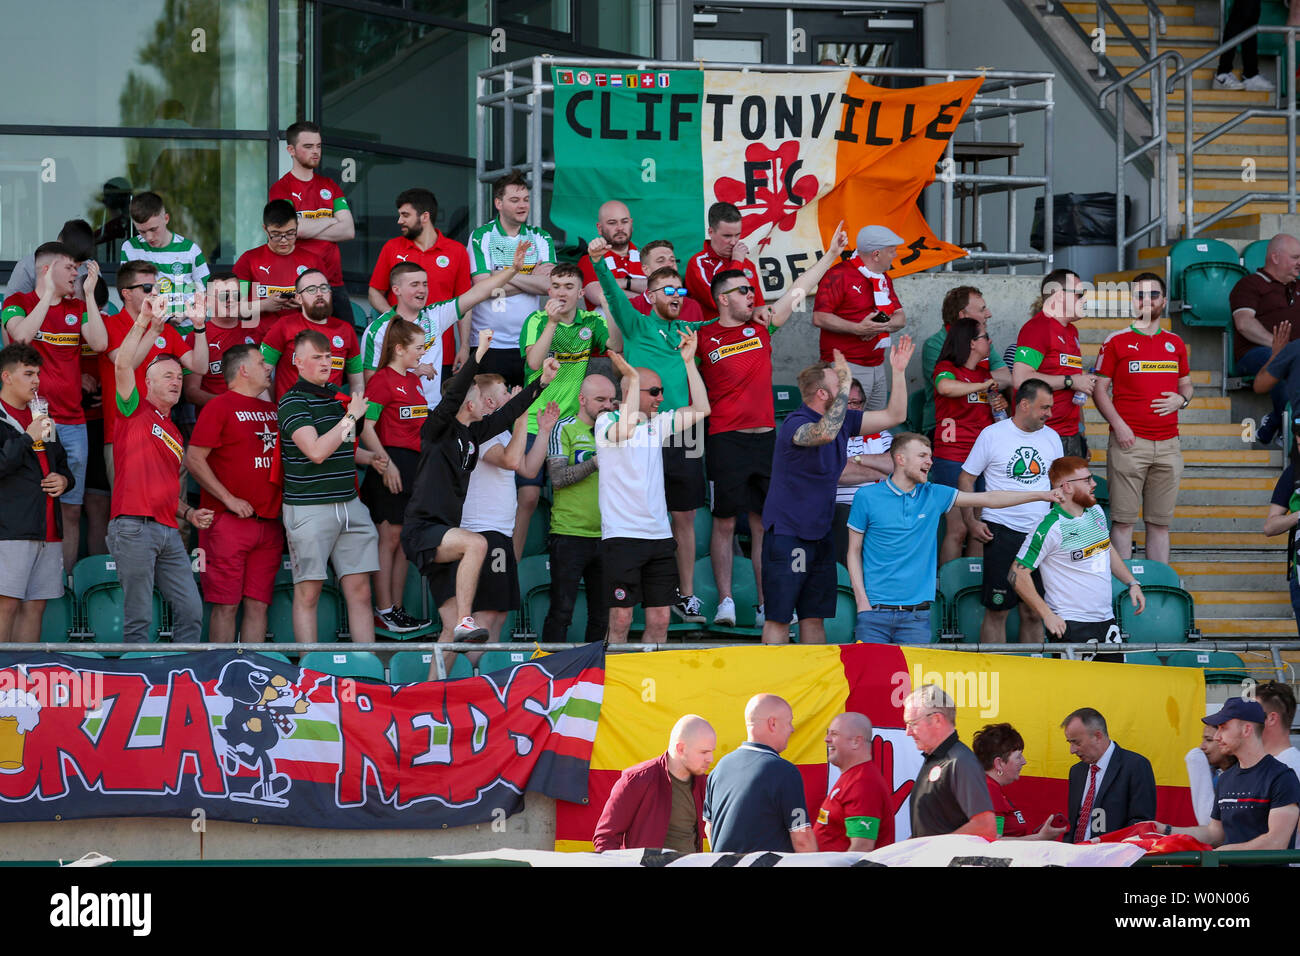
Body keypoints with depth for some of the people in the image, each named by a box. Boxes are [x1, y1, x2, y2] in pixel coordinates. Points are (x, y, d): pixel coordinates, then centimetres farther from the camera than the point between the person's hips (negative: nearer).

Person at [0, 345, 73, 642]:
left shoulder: (43, 419, 23)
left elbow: (62, 463, 32)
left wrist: (64, 479, 10)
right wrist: (27, 438, -15)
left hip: (48, 533, 7)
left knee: (35, 606, 5)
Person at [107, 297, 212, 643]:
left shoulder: (175, 433, 24)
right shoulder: (135, 411, 7)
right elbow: (122, 365, -10)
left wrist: (189, 513, 11)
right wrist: (145, 322, -18)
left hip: (168, 531, 7)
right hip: (134, 526, -7)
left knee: (190, 609, 0)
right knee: (138, 617, -7)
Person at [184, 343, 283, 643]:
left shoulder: (271, 410, 17)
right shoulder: (220, 407, -3)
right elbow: (194, 459, -10)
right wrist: (229, 499, -14)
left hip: (269, 524, 6)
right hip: (229, 521, -6)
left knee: (258, 604, 4)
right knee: (226, 604, -6)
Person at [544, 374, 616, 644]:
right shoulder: (564, 429, 0)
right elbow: (557, 477, -11)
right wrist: (595, 463, -21)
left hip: (605, 535, 5)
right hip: (570, 533, -5)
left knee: (603, 613, 6)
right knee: (561, 611, -6)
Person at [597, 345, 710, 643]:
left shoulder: (656, 424, 15)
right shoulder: (606, 421, -2)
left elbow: (701, 410, 9)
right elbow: (624, 430, -24)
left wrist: (688, 361, 6)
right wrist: (633, 377, -21)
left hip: (659, 535, 6)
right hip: (621, 535, -6)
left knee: (660, 620, 4)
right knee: (621, 619, -6)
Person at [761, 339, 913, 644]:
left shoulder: (843, 420, 8)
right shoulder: (795, 424, -17)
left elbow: (894, 415, 16)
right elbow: (825, 433, -40)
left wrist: (899, 371, 6)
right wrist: (845, 384, -35)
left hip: (821, 535, 8)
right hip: (786, 535, -8)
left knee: (814, 616, 10)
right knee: (779, 617, -6)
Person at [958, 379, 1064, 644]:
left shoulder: (1051, 438, 11)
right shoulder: (992, 435, -2)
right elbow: (966, 480, 3)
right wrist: (971, 522, -7)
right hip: (1001, 532, -4)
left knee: (1033, 613, 6)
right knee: (997, 610, -4)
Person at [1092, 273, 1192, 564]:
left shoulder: (1175, 343, 15)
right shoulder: (1117, 341, 3)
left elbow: (1186, 384, 24)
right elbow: (1100, 389, 1)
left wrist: (1181, 399, 0)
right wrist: (1118, 425, -11)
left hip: (1168, 443, 4)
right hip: (1129, 441, -4)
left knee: (1160, 521, 6)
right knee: (1124, 519, -5)